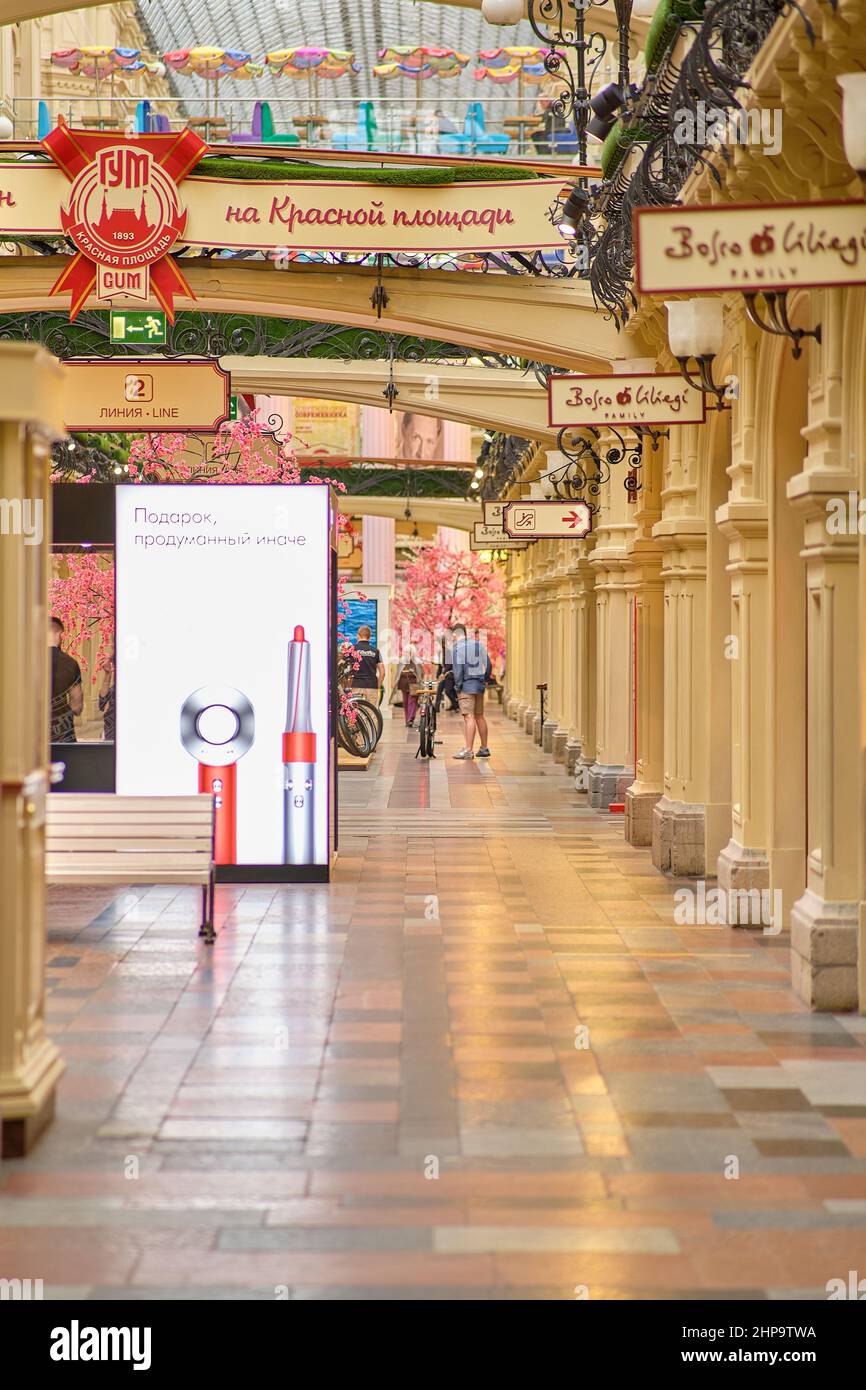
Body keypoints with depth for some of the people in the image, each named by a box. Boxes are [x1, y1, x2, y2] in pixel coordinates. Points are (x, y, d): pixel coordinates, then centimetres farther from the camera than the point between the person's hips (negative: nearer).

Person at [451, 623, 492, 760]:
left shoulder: (458, 647, -9)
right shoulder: (480, 645, 12)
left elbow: (458, 669, -15)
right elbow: (488, 665, 14)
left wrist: (457, 686, -8)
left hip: (466, 686, -7)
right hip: (479, 685, 7)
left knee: (469, 717, -11)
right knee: (480, 717, 14)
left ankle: (468, 750, -15)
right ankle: (484, 749, 19)